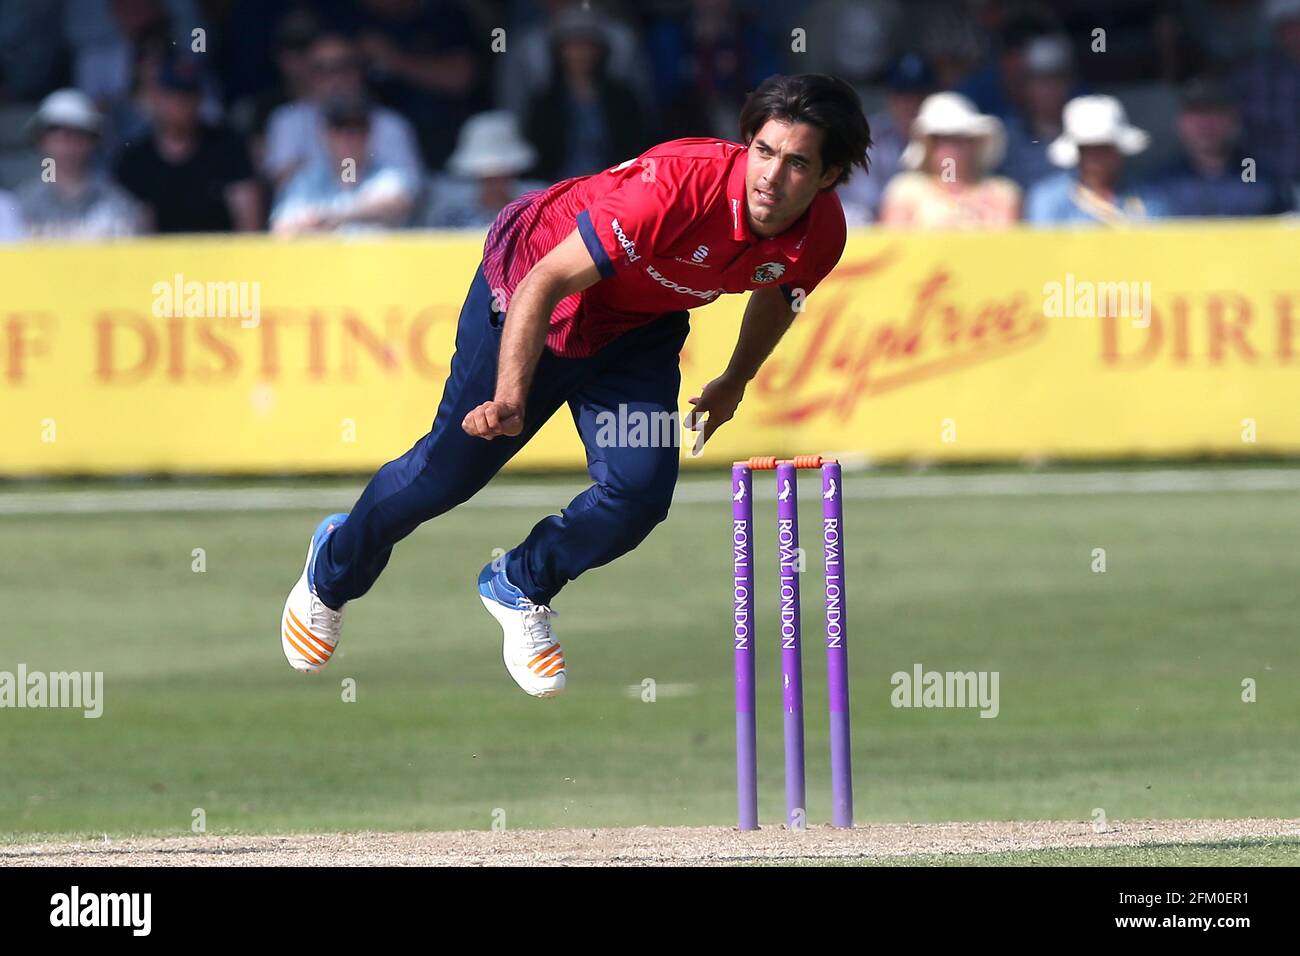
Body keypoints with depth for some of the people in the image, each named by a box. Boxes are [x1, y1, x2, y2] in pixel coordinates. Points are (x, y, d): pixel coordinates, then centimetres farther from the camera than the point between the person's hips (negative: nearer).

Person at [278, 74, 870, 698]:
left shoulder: (821, 235, -21)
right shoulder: (680, 182, -40)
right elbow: (546, 282, -36)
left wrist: (734, 384, 21)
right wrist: (510, 399, -45)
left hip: (641, 330, 5)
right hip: (528, 285, -5)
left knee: (640, 493, -12)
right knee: (447, 471, 5)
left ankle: (520, 589, 20)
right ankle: (333, 569, 37)